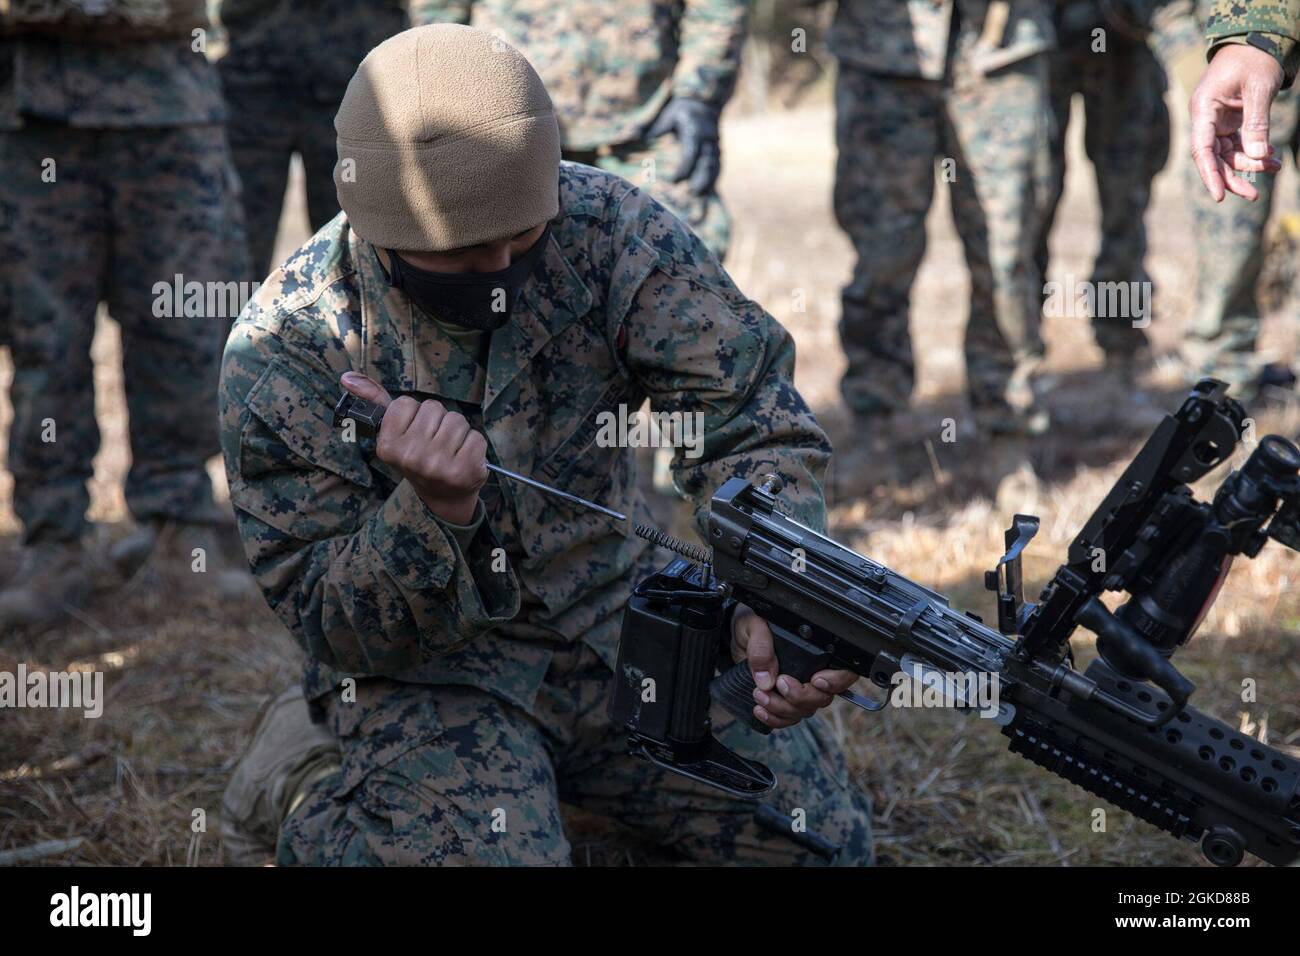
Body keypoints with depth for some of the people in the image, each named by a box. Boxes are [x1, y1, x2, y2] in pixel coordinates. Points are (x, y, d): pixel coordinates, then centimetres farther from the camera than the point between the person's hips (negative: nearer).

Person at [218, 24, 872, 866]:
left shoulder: (609, 230, -15)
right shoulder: (283, 353, -20)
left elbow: (749, 414, -17)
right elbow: (342, 634, -17)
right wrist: (433, 508, -38)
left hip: (618, 614, 4)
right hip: (431, 671, -3)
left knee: (825, 833, -4)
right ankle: (311, 784, 4)